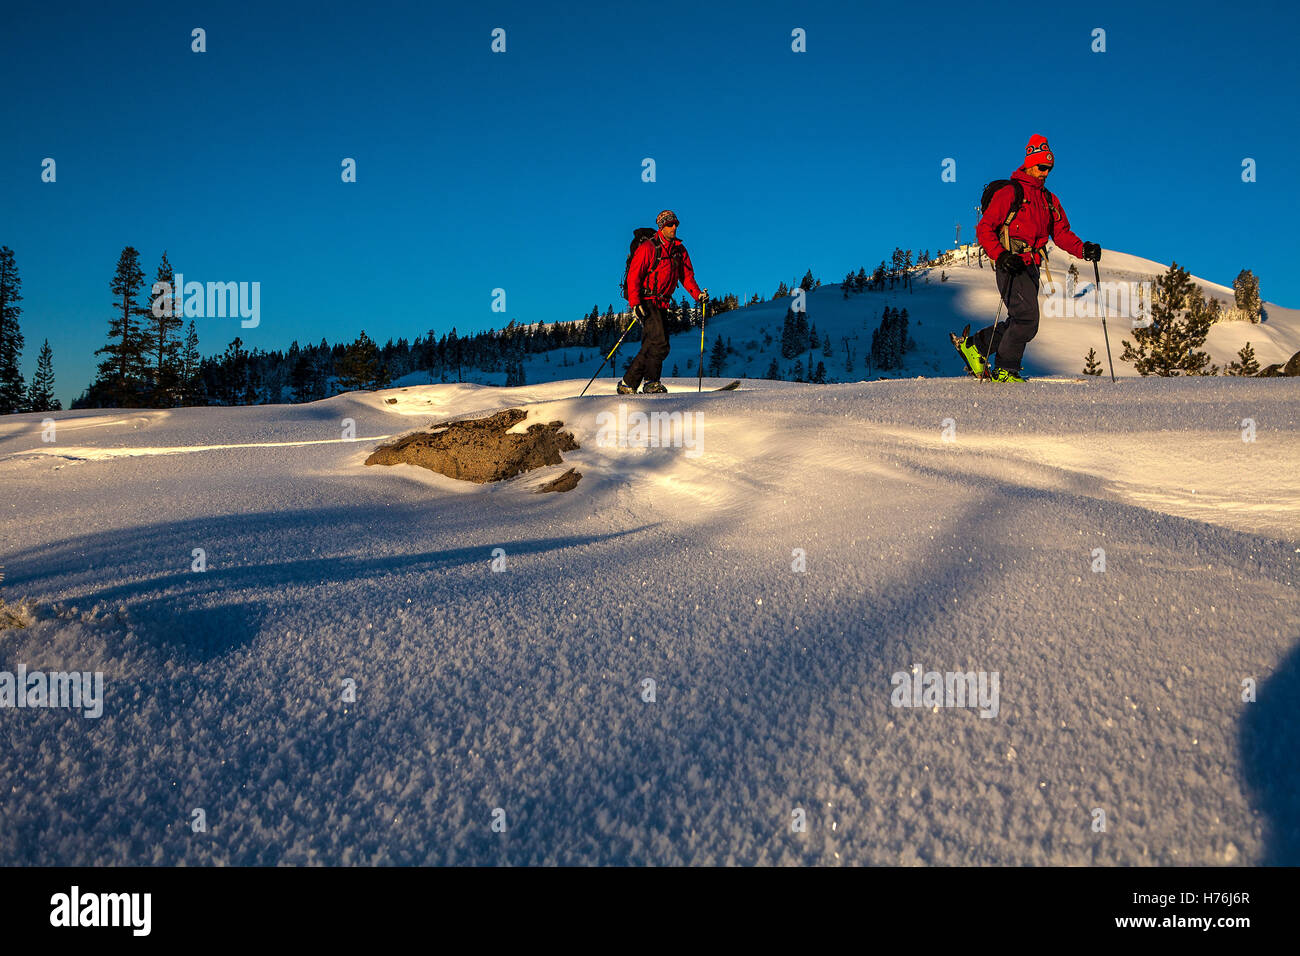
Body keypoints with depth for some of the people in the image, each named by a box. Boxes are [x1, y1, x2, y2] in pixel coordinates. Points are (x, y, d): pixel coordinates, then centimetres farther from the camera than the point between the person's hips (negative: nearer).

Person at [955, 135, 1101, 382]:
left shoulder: (1050, 200, 19)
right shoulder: (1009, 193, -3)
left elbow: (1062, 233, 15)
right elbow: (984, 229, -7)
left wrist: (1084, 249, -3)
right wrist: (1000, 255, -21)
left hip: (1031, 268, 8)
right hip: (1011, 266, -8)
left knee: (1020, 323, 7)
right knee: (1027, 319, -15)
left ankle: (973, 345, 22)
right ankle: (1006, 371, -4)